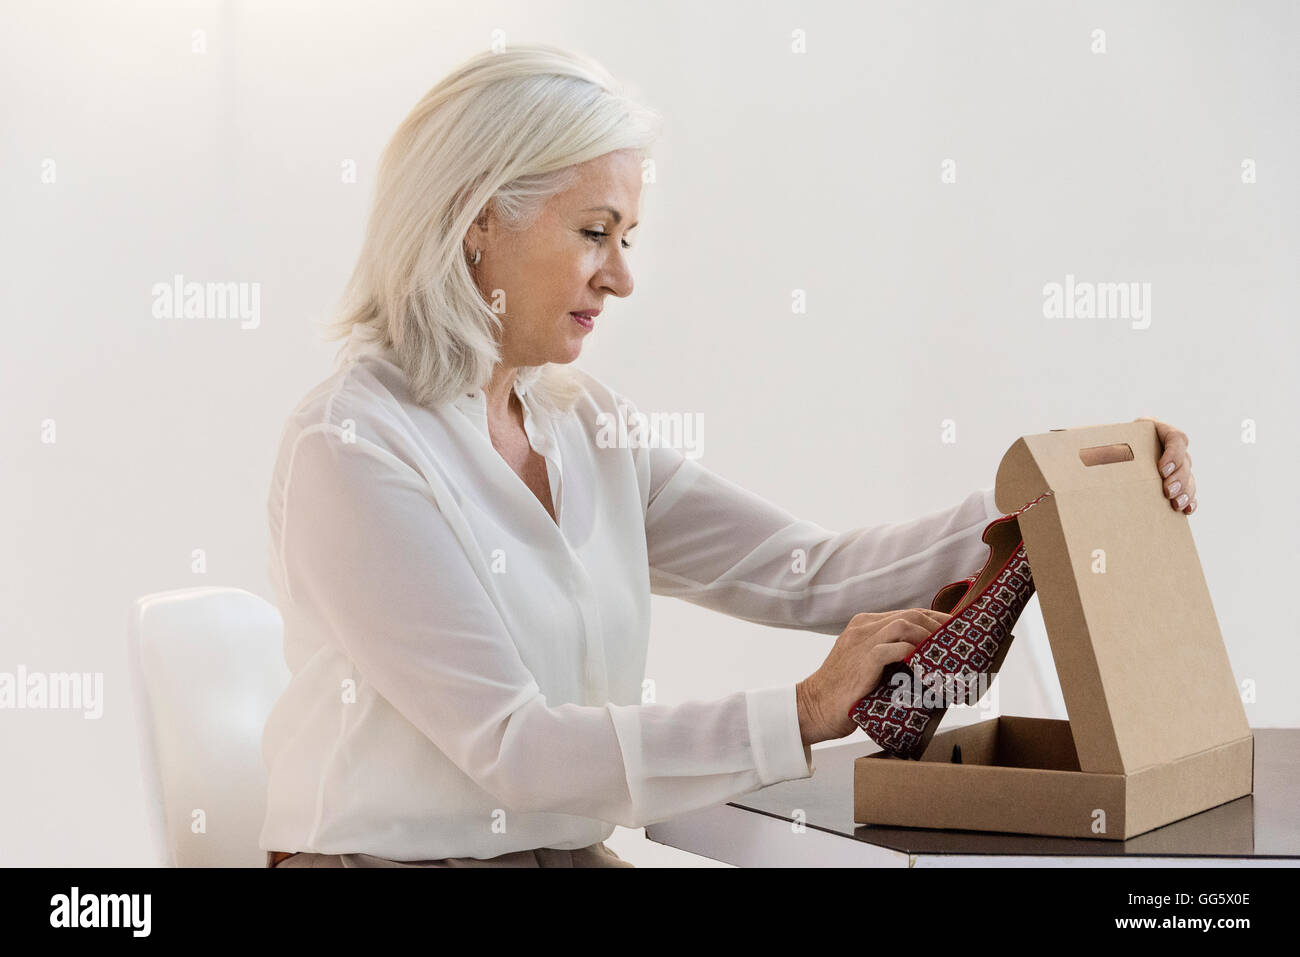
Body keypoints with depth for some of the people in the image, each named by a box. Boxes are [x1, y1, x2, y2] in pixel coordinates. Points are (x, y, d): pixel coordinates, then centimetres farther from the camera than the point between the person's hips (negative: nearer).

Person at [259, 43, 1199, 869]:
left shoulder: (583, 421, 7)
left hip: (572, 850, 6)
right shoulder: (350, 448, -15)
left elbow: (807, 574, 4)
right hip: (391, 855, -6)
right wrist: (804, 715, -23)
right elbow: (510, 747, -20)